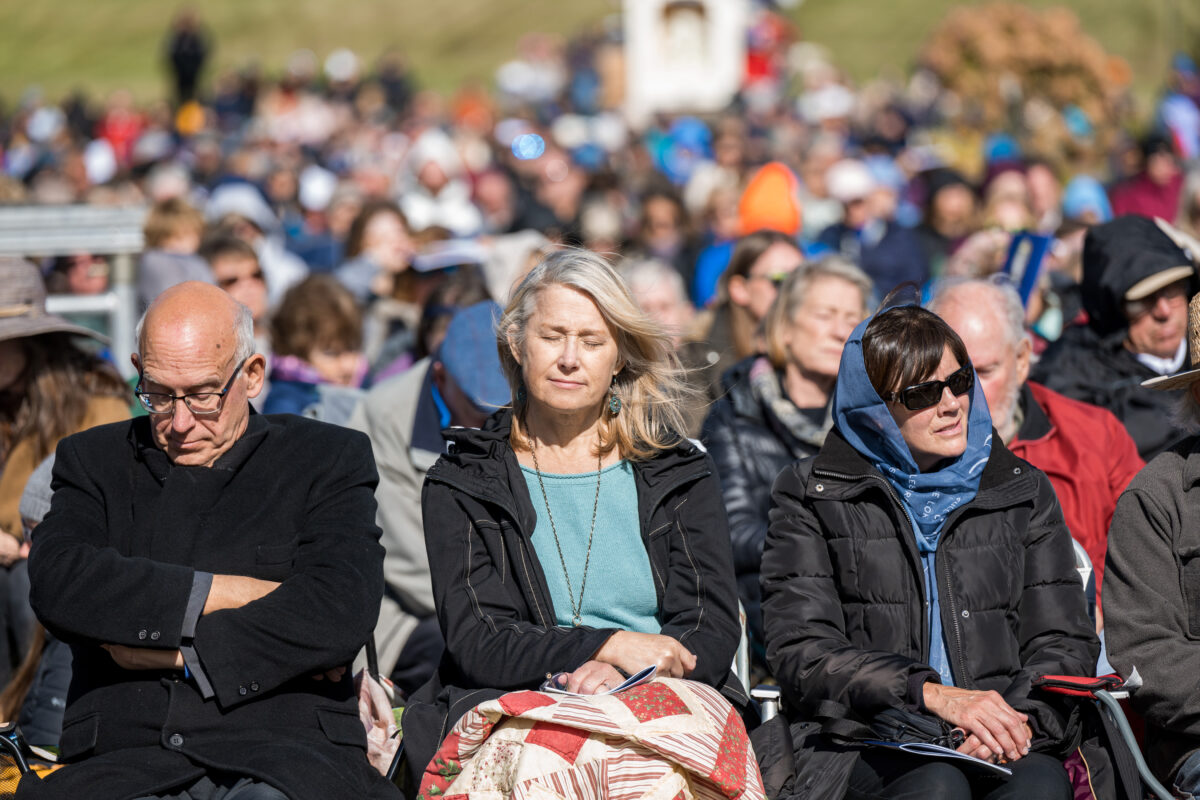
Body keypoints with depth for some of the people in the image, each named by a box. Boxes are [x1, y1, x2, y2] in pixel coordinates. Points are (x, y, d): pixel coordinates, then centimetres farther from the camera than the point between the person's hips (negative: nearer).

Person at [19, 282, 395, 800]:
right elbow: (56, 585, -2)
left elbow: (340, 617, -4)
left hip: (283, 746, -1)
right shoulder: (94, 461, 20)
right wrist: (232, 592, -5)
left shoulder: (328, 460, 13)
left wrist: (175, 652, -4)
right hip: (122, 753, 1)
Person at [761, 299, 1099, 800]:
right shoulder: (810, 497, 10)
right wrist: (931, 694, -16)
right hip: (866, 742, -2)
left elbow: (1065, 642, 12)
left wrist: (1020, 716, -12)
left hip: (1000, 743, 2)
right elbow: (801, 652, -1)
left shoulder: (1022, 491, 19)